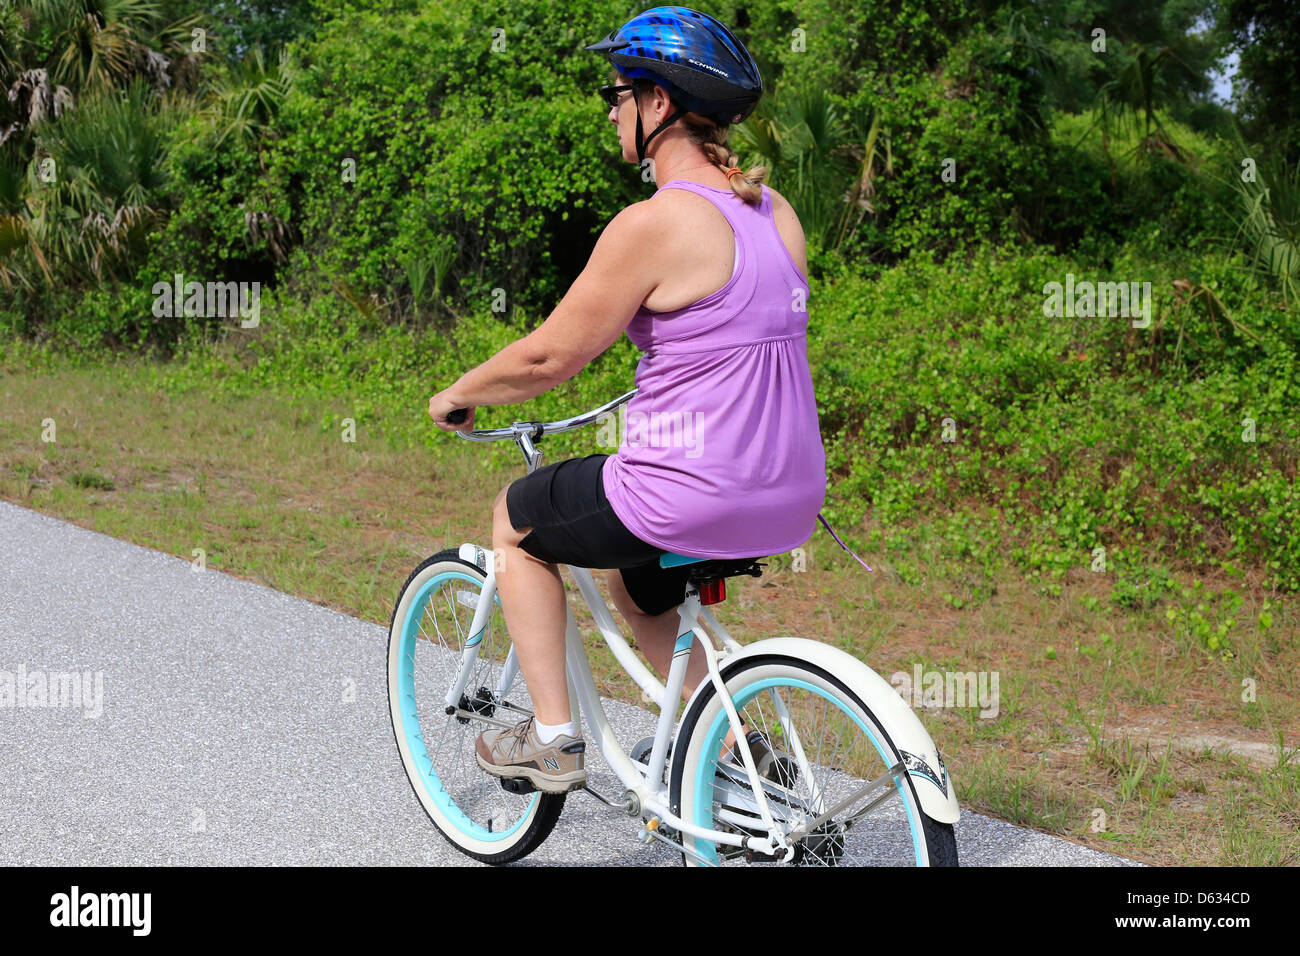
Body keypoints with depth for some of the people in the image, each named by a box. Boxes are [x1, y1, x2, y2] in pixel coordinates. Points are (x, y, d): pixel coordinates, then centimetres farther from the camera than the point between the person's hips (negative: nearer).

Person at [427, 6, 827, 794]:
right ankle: (733, 742, 27)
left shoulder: (653, 224, -17)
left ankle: (554, 739, 20)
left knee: (516, 521, 19)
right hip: (792, 501, 8)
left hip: (690, 495, -8)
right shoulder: (775, 210, 7)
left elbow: (550, 358, -11)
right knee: (638, 590, 35)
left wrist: (457, 395, 7)